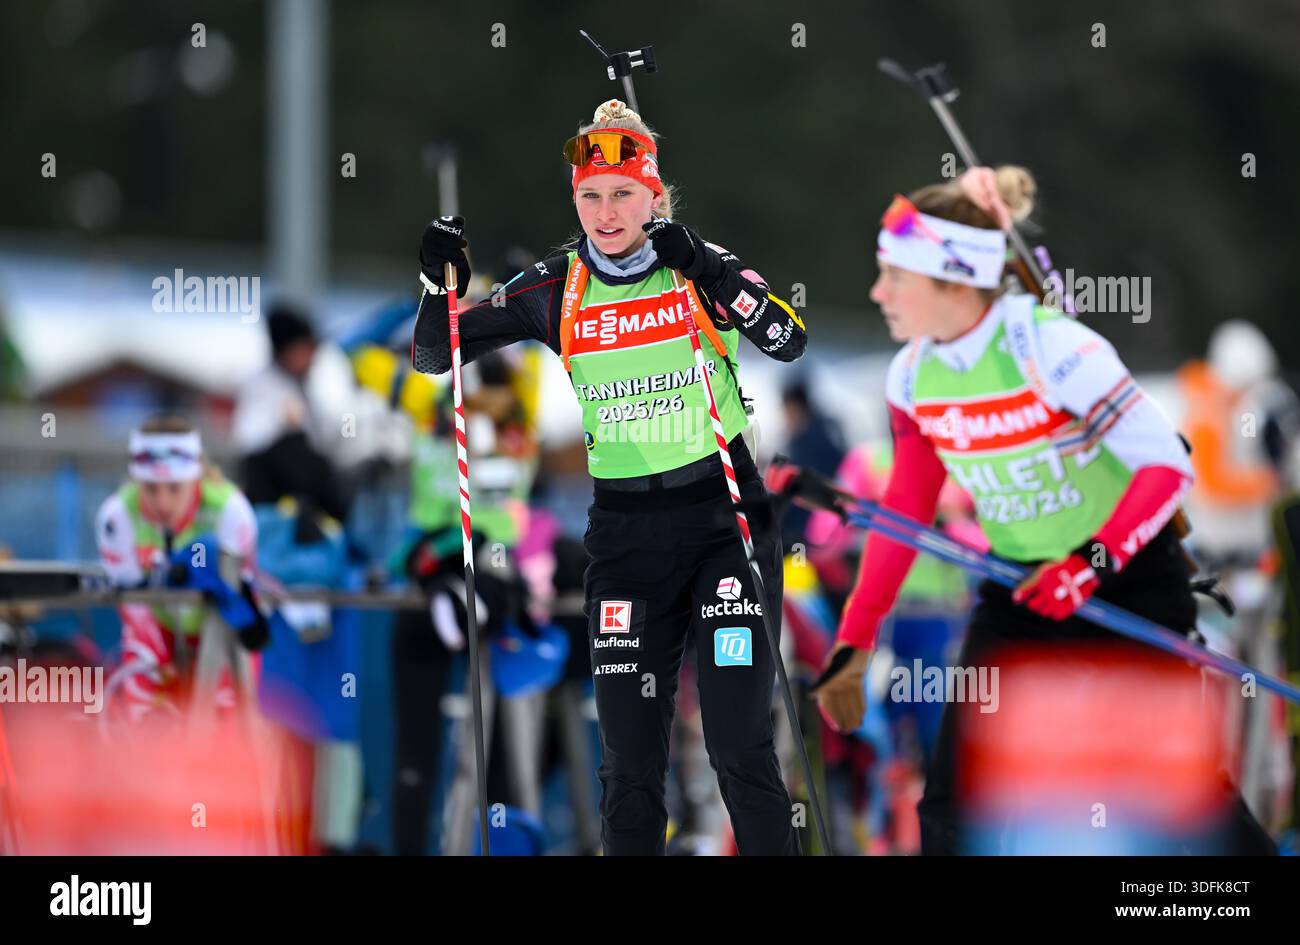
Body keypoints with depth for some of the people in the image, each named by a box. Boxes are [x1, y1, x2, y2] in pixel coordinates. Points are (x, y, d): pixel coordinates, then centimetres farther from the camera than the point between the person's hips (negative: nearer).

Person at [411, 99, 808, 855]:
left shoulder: (701, 266, -3)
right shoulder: (557, 290, 2)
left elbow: (790, 343, -19)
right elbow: (434, 357, 6)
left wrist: (711, 275, -29)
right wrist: (441, 282, -12)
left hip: (722, 519, -3)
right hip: (622, 533, 3)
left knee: (741, 750, -8)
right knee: (630, 764, 3)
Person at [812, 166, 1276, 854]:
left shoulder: (1053, 349, -25)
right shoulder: (912, 377, -6)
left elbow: (1168, 465, -23)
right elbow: (904, 510, 5)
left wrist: (1094, 562, -33)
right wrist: (853, 643, 5)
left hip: (1131, 580, -5)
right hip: (1021, 590, 6)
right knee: (950, 806, -4)